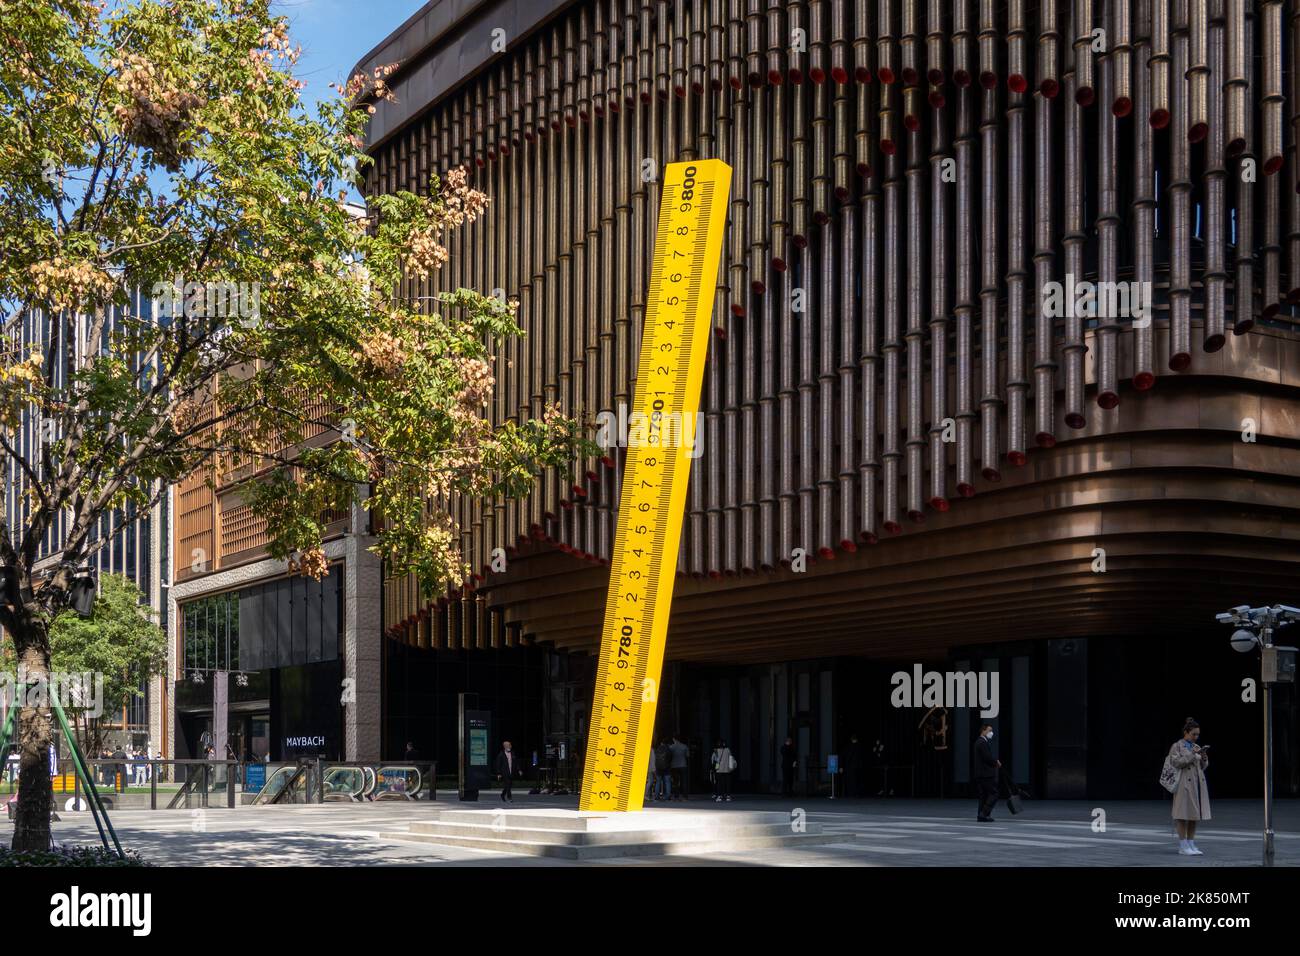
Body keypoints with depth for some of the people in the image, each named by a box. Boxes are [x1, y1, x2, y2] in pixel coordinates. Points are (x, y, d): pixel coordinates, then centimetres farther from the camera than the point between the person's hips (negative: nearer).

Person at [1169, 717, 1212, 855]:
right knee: (1184, 815, -6)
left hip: (1198, 784, 6)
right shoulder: (1177, 746, 0)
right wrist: (1192, 754, -16)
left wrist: (1204, 758, -4)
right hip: (1184, 785, -6)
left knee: (1195, 815, 6)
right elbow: (1175, 763, -13)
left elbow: (1203, 766, 18)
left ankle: (1191, 845, 11)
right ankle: (1183, 847, -4)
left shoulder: (1196, 747, 16)